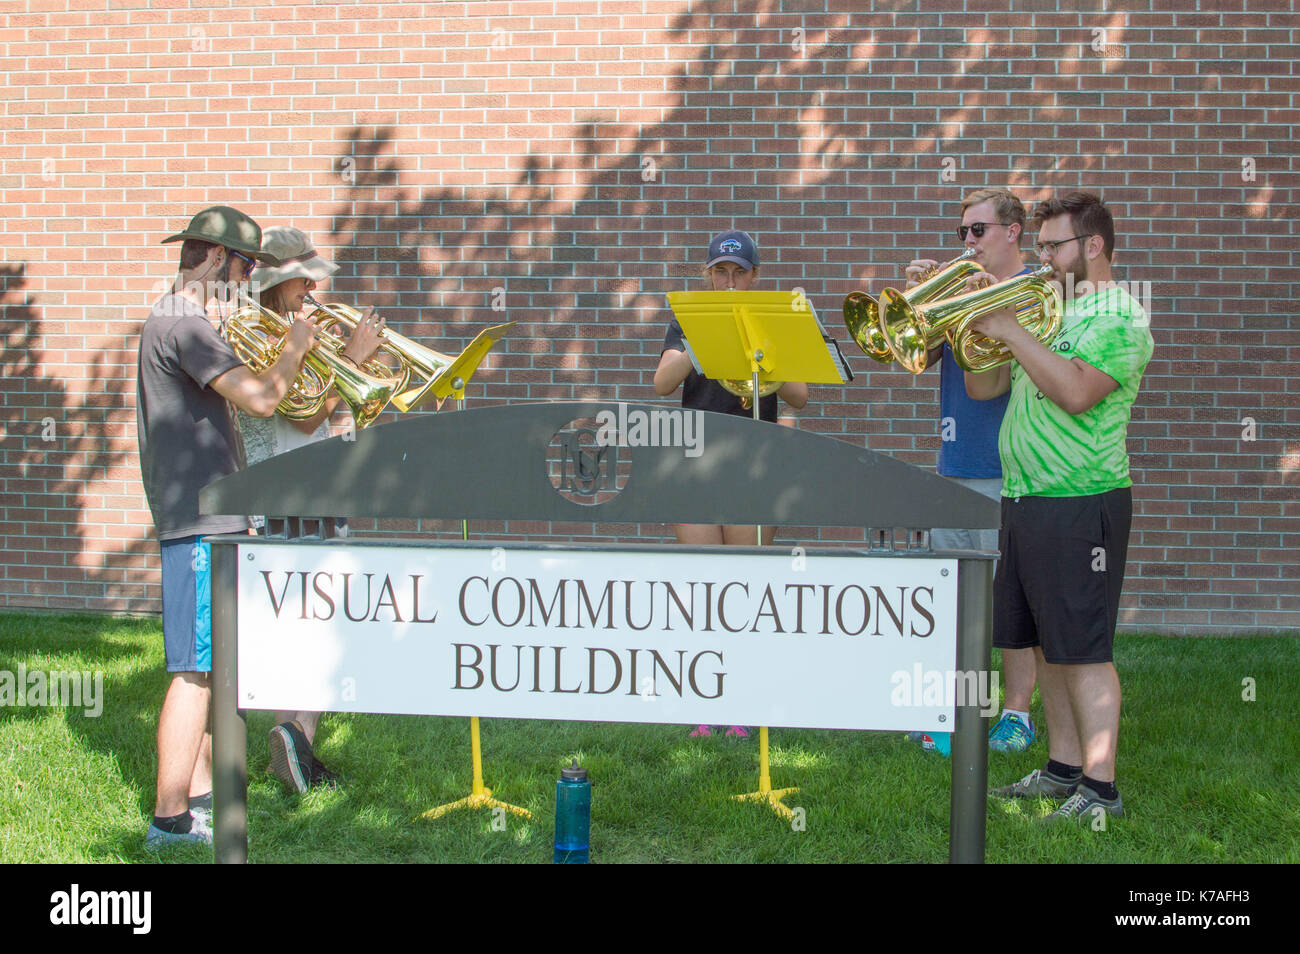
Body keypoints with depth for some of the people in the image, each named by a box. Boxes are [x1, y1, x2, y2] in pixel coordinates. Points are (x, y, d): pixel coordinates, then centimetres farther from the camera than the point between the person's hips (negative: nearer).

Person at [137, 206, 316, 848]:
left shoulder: (180, 324, 19)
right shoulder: (182, 325, -15)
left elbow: (242, 395, 24)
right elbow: (260, 399, -24)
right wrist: (294, 348, -8)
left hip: (210, 519, 11)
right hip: (198, 521, -11)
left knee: (207, 667, 15)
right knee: (197, 669, -9)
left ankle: (199, 796, 23)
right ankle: (171, 819, -7)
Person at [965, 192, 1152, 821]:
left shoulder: (1121, 318, -8)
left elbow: (1077, 392, -24)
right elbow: (983, 387, 16)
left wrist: (1009, 332, -19)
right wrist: (973, 327, 0)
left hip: (1081, 504, -9)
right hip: (1025, 502, 9)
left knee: (1083, 651, -8)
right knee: (1046, 646, 13)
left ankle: (1100, 789, -4)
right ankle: (1063, 769, 23)